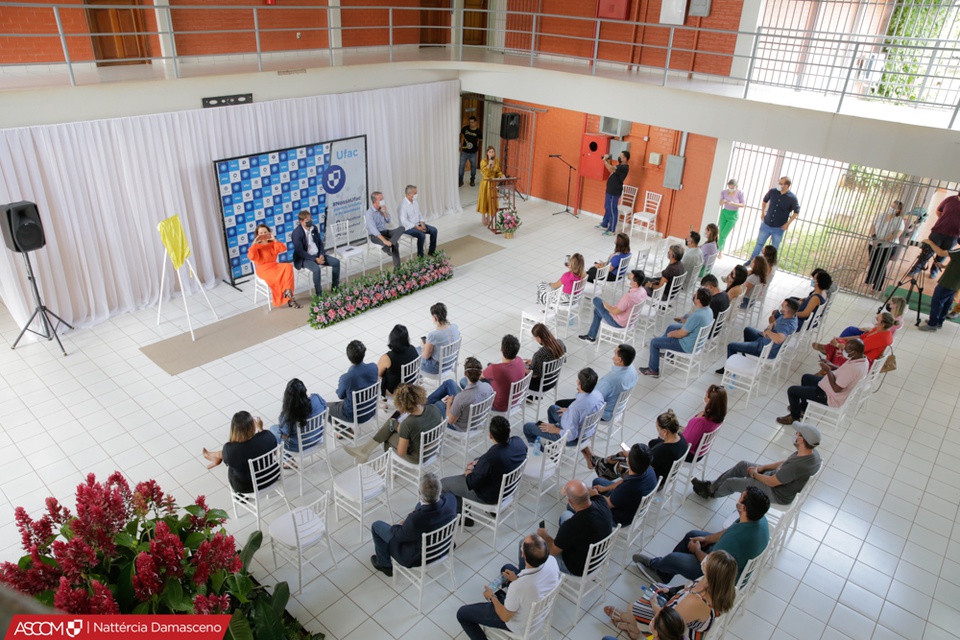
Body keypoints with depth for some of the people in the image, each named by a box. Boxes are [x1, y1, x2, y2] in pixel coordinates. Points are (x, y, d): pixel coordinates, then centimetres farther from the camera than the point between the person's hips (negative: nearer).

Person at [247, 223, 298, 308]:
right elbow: (251, 257, -18)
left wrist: (274, 239, -8)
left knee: (288, 266, -26)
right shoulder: (256, 246, 2)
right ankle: (289, 299, -20)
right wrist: (254, 243, -19)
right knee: (277, 277, -31)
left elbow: (283, 249, -5)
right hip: (263, 269, -4)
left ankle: (287, 290, -27)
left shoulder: (272, 243, 13)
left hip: (275, 265, 4)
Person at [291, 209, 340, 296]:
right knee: (316, 269, -35)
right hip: (304, 258, -7)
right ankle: (319, 294, -21)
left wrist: (321, 255, -9)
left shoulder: (314, 228, 2)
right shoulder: (296, 233, -19)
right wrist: (315, 259, -23)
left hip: (317, 255, 7)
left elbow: (320, 242, 9)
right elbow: (300, 251, -21)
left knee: (336, 262, -7)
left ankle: (335, 287, 7)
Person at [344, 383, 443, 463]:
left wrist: (400, 431, -4)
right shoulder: (434, 409, -17)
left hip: (417, 458, -6)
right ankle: (365, 450, 26)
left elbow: (401, 453, -21)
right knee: (391, 423, 12)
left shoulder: (407, 424, -33)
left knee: (387, 435, 16)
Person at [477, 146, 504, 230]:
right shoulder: (483, 161, -13)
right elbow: (485, 173, -20)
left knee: (492, 200, 9)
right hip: (485, 183, -4)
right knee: (484, 200, 4)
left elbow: (498, 172, 9)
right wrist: (489, 164, -29)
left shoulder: (497, 161, 0)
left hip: (493, 183, 4)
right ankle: (483, 218, 18)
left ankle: (488, 217, 23)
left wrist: (501, 175, -11)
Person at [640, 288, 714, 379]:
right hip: (697, 340, 9)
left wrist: (670, 334, -6)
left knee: (654, 342, 2)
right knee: (671, 327, 30)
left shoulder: (696, 316, -36)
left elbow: (681, 334, -24)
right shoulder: (708, 310, -8)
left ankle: (653, 370, 17)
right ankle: (661, 349, 50)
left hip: (688, 345, -9)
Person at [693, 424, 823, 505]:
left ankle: (711, 493, 35)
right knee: (742, 465, 13)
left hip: (778, 494, -9)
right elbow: (786, 462, 6)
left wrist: (754, 474, -7)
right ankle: (711, 486, 27)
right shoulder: (812, 451, -12)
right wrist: (763, 467, 3)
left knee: (730, 483, 1)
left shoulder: (797, 466, -40)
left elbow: (772, 482, -26)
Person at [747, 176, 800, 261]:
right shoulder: (773, 191, -9)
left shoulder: (792, 197, -17)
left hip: (779, 228, -2)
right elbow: (765, 200, 12)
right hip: (766, 225, 3)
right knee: (759, 244, 13)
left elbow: (796, 211, -5)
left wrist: (788, 223, -10)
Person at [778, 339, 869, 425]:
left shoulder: (853, 368, -37)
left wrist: (828, 370, -21)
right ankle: (803, 408, 40)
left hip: (831, 397, -10)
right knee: (806, 377, 28)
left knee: (792, 390, -1)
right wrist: (832, 366, -2)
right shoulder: (863, 359, -7)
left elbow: (836, 389, -30)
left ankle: (795, 417, 23)